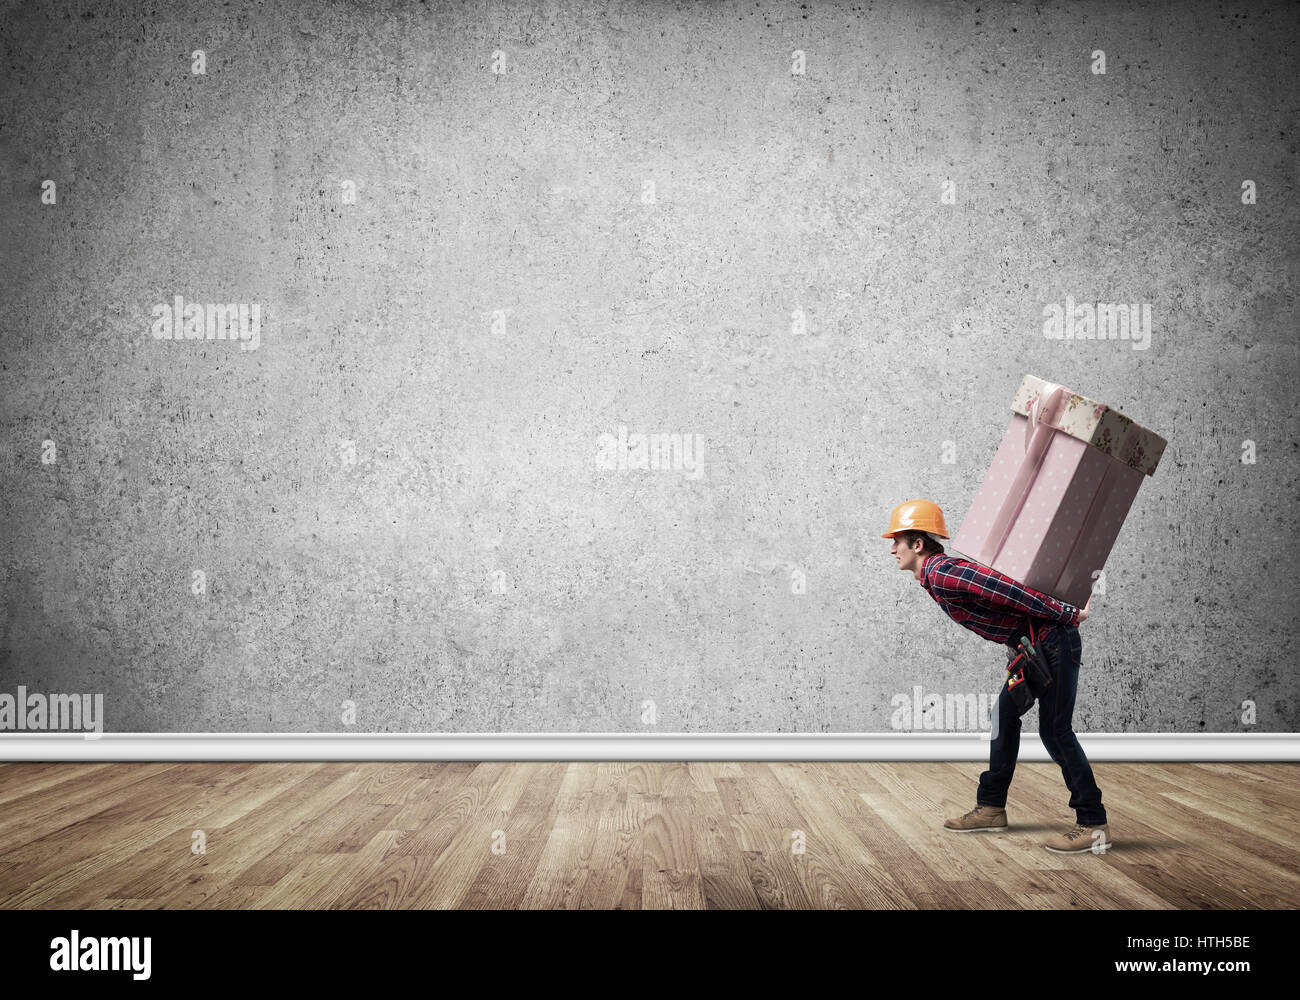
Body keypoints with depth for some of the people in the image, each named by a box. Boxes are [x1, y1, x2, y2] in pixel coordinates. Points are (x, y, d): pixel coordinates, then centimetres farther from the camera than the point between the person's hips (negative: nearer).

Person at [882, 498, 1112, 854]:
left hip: (1054, 641, -10)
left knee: (1055, 730, -9)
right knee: (1005, 714, 14)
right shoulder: (939, 574, 12)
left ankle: (1093, 824, -2)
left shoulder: (942, 575, -20)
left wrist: (1068, 615, -21)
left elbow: (1011, 592, -25)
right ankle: (991, 808, 23)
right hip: (1034, 645, 10)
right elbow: (998, 586, 20)